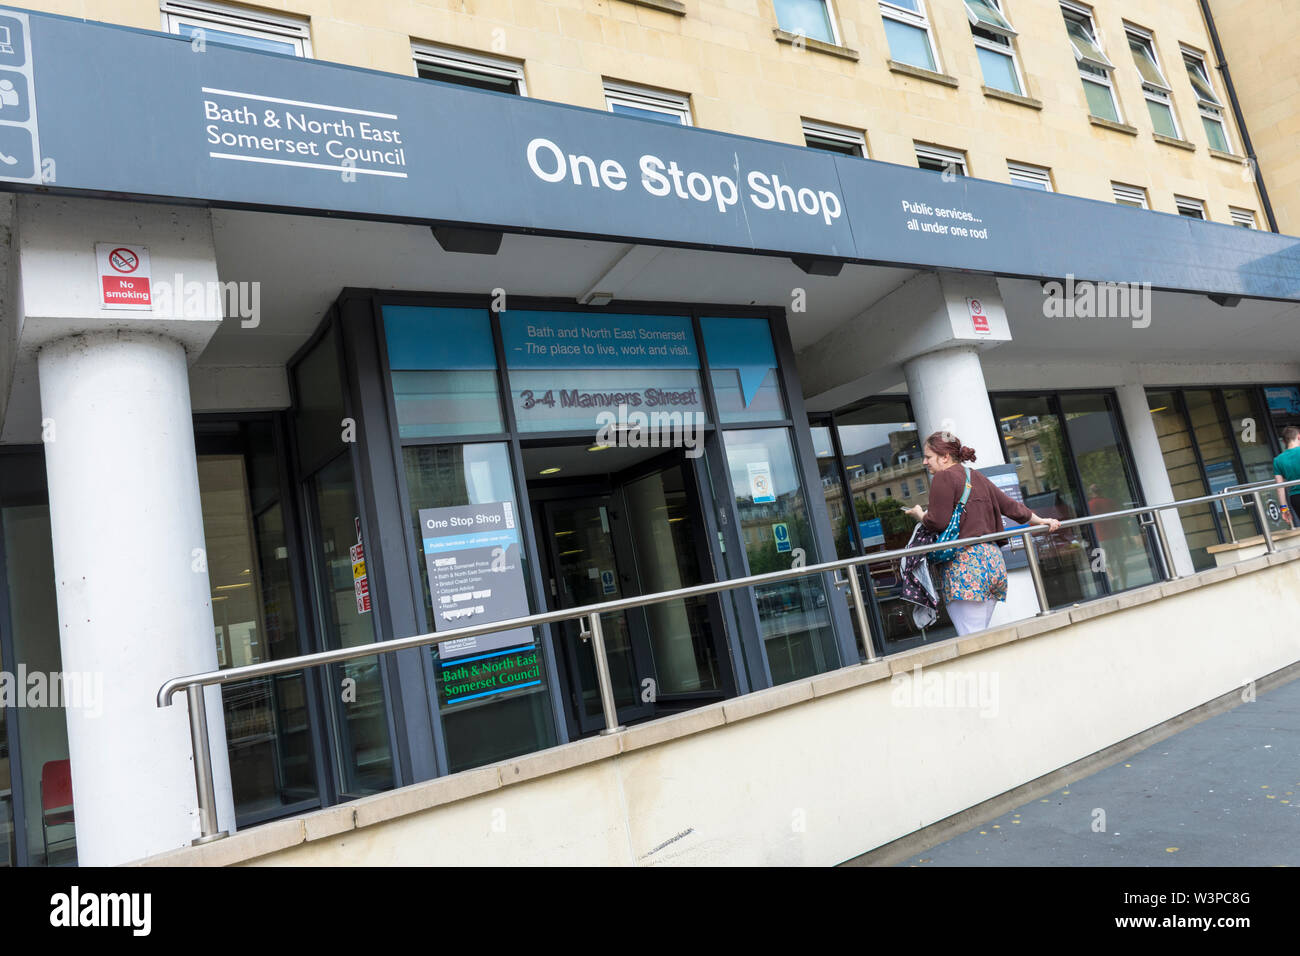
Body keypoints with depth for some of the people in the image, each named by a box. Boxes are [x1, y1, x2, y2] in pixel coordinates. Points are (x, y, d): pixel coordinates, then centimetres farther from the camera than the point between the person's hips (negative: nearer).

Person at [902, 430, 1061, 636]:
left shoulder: (943, 477, -5)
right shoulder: (976, 477, 19)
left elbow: (937, 521, -12)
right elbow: (1009, 504, 22)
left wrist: (919, 514, 7)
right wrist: (1040, 521, 31)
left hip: (965, 564, -9)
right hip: (993, 559, 9)